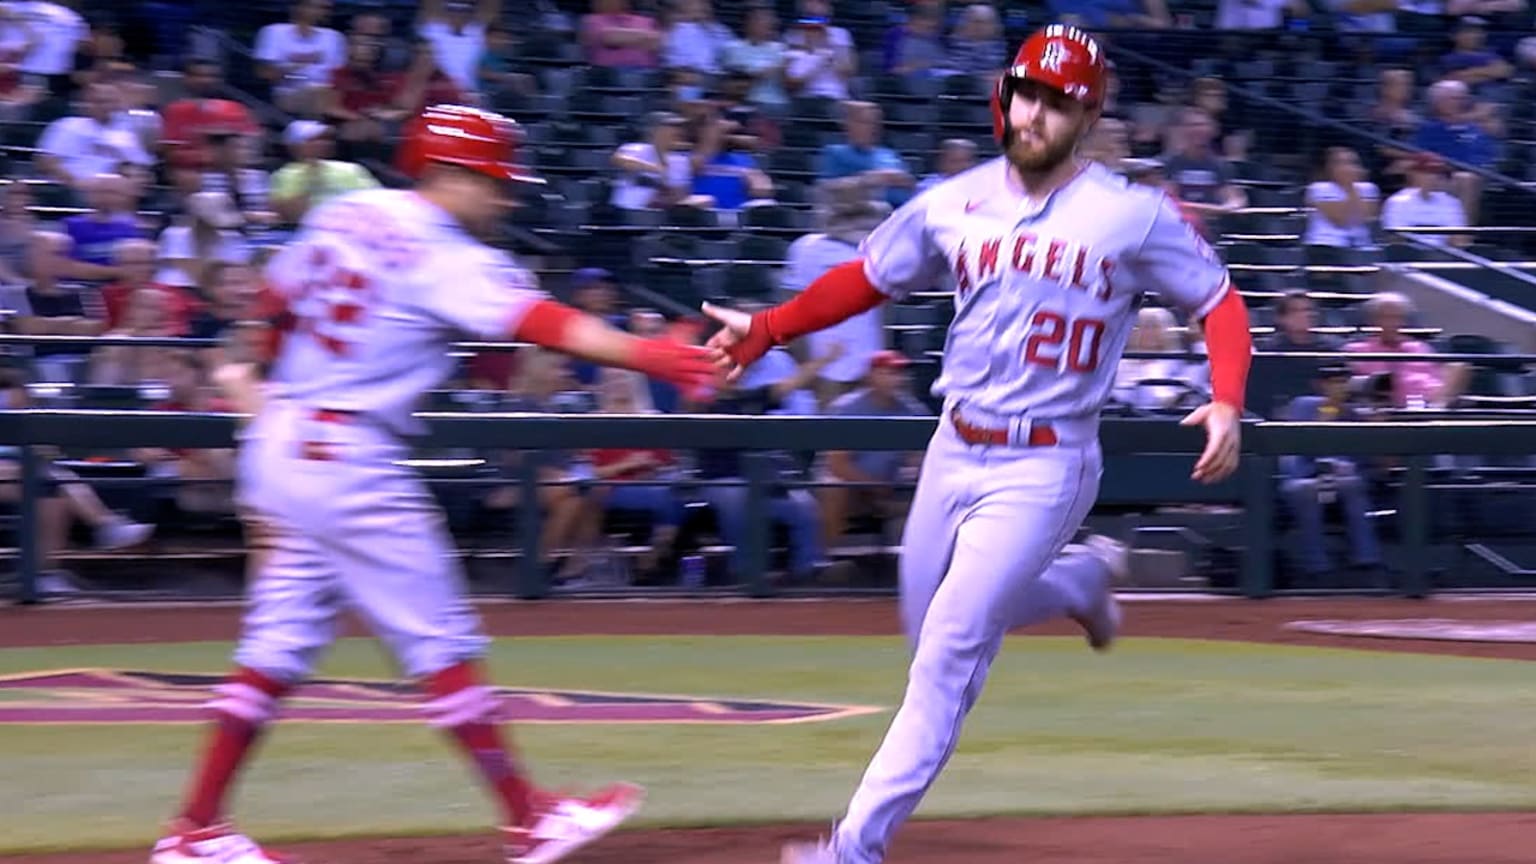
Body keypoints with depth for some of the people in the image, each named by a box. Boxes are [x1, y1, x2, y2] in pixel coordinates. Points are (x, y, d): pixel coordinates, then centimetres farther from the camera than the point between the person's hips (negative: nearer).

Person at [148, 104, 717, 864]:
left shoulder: (345, 216, 10)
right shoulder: (444, 258, -13)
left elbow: (276, 298, 23)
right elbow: (542, 323, -25)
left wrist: (252, 375, 41)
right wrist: (651, 356, -34)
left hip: (278, 448, 8)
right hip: (351, 461, -8)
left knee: (282, 642, 11)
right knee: (441, 643, -3)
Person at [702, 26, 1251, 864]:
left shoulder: (1133, 216, -9)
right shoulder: (952, 204, 2)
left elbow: (1219, 301, -5)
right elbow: (865, 279, 12)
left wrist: (1227, 402, -21)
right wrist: (766, 329, 0)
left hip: (1045, 469, -6)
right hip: (953, 454, 6)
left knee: (948, 654, -11)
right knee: (932, 630, 19)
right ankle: (1082, 577, 45)